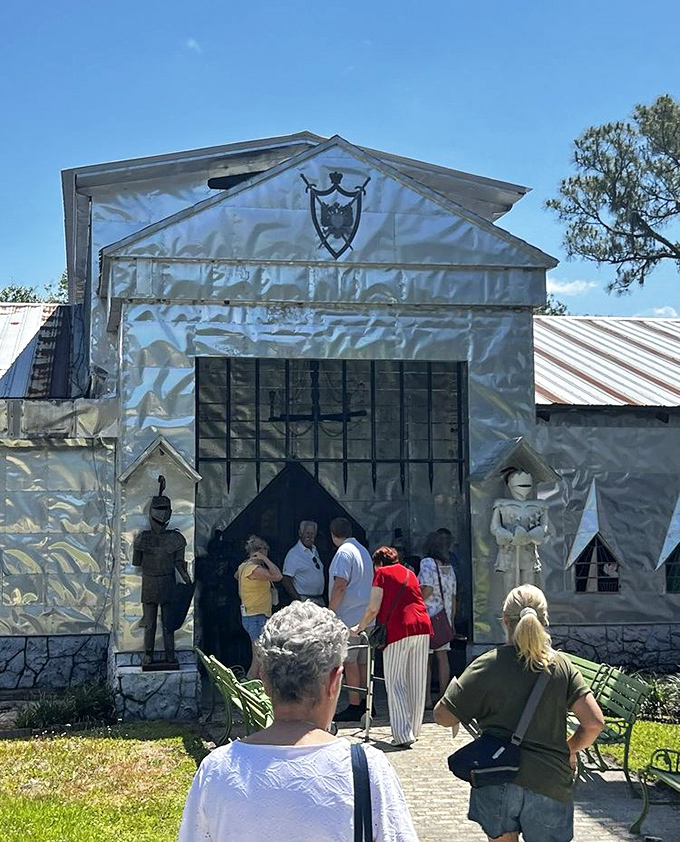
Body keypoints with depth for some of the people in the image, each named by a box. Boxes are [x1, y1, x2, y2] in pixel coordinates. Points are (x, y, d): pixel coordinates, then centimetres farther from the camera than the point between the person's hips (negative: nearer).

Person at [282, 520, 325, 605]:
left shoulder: (314, 551, 15)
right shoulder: (293, 553, -8)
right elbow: (286, 581, -12)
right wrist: (298, 600, -16)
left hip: (319, 600, 7)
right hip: (304, 600, -7)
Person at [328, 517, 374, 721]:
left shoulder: (344, 552, -11)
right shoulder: (363, 550, 17)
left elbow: (340, 586, -19)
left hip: (349, 616, -9)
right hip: (365, 617, 9)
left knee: (350, 662, -6)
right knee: (362, 661, 12)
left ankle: (354, 706, -5)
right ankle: (365, 703, 15)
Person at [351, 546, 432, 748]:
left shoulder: (382, 573, 6)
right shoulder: (410, 573, 24)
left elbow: (374, 608, 0)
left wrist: (359, 628, 14)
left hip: (399, 628, -6)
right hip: (423, 626, 6)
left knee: (396, 682, -1)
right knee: (417, 682, 11)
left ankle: (403, 735, -8)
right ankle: (414, 730, 18)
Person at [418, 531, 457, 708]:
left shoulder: (427, 563, -8)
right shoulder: (449, 568, 12)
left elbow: (427, 590, -19)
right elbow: (453, 597, 14)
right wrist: (452, 621, 18)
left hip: (427, 616, -6)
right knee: (442, 656, 8)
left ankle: (427, 699, -4)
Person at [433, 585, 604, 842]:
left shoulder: (487, 666, -6)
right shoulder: (562, 666, -1)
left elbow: (443, 716, -3)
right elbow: (594, 722, -7)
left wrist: (456, 686, 15)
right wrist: (570, 749, 12)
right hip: (550, 782, 1)